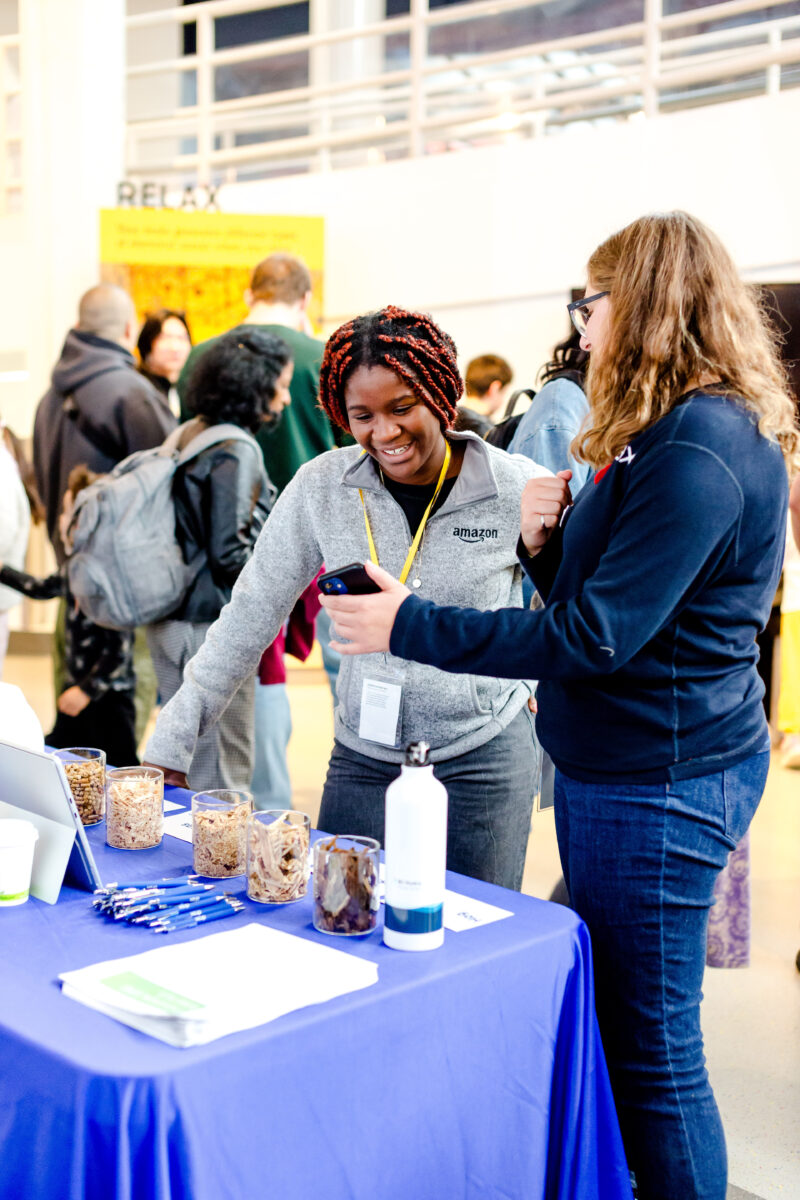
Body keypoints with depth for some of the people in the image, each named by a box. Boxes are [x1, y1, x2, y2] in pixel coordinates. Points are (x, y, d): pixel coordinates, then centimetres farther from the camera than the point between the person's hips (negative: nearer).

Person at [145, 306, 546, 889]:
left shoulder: (517, 489, -9)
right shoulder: (322, 487, -5)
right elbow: (251, 613, -2)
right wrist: (169, 749, -3)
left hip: (483, 758, -1)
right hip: (363, 758, 2)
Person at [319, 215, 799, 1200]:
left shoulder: (700, 448, -20)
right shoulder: (675, 433, 14)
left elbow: (594, 636, -24)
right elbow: (593, 594, 16)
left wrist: (411, 626, -19)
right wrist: (548, 544, -5)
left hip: (659, 781, -10)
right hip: (609, 767, 10)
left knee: (650, 1049, 3)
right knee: (611, 1021, 21)